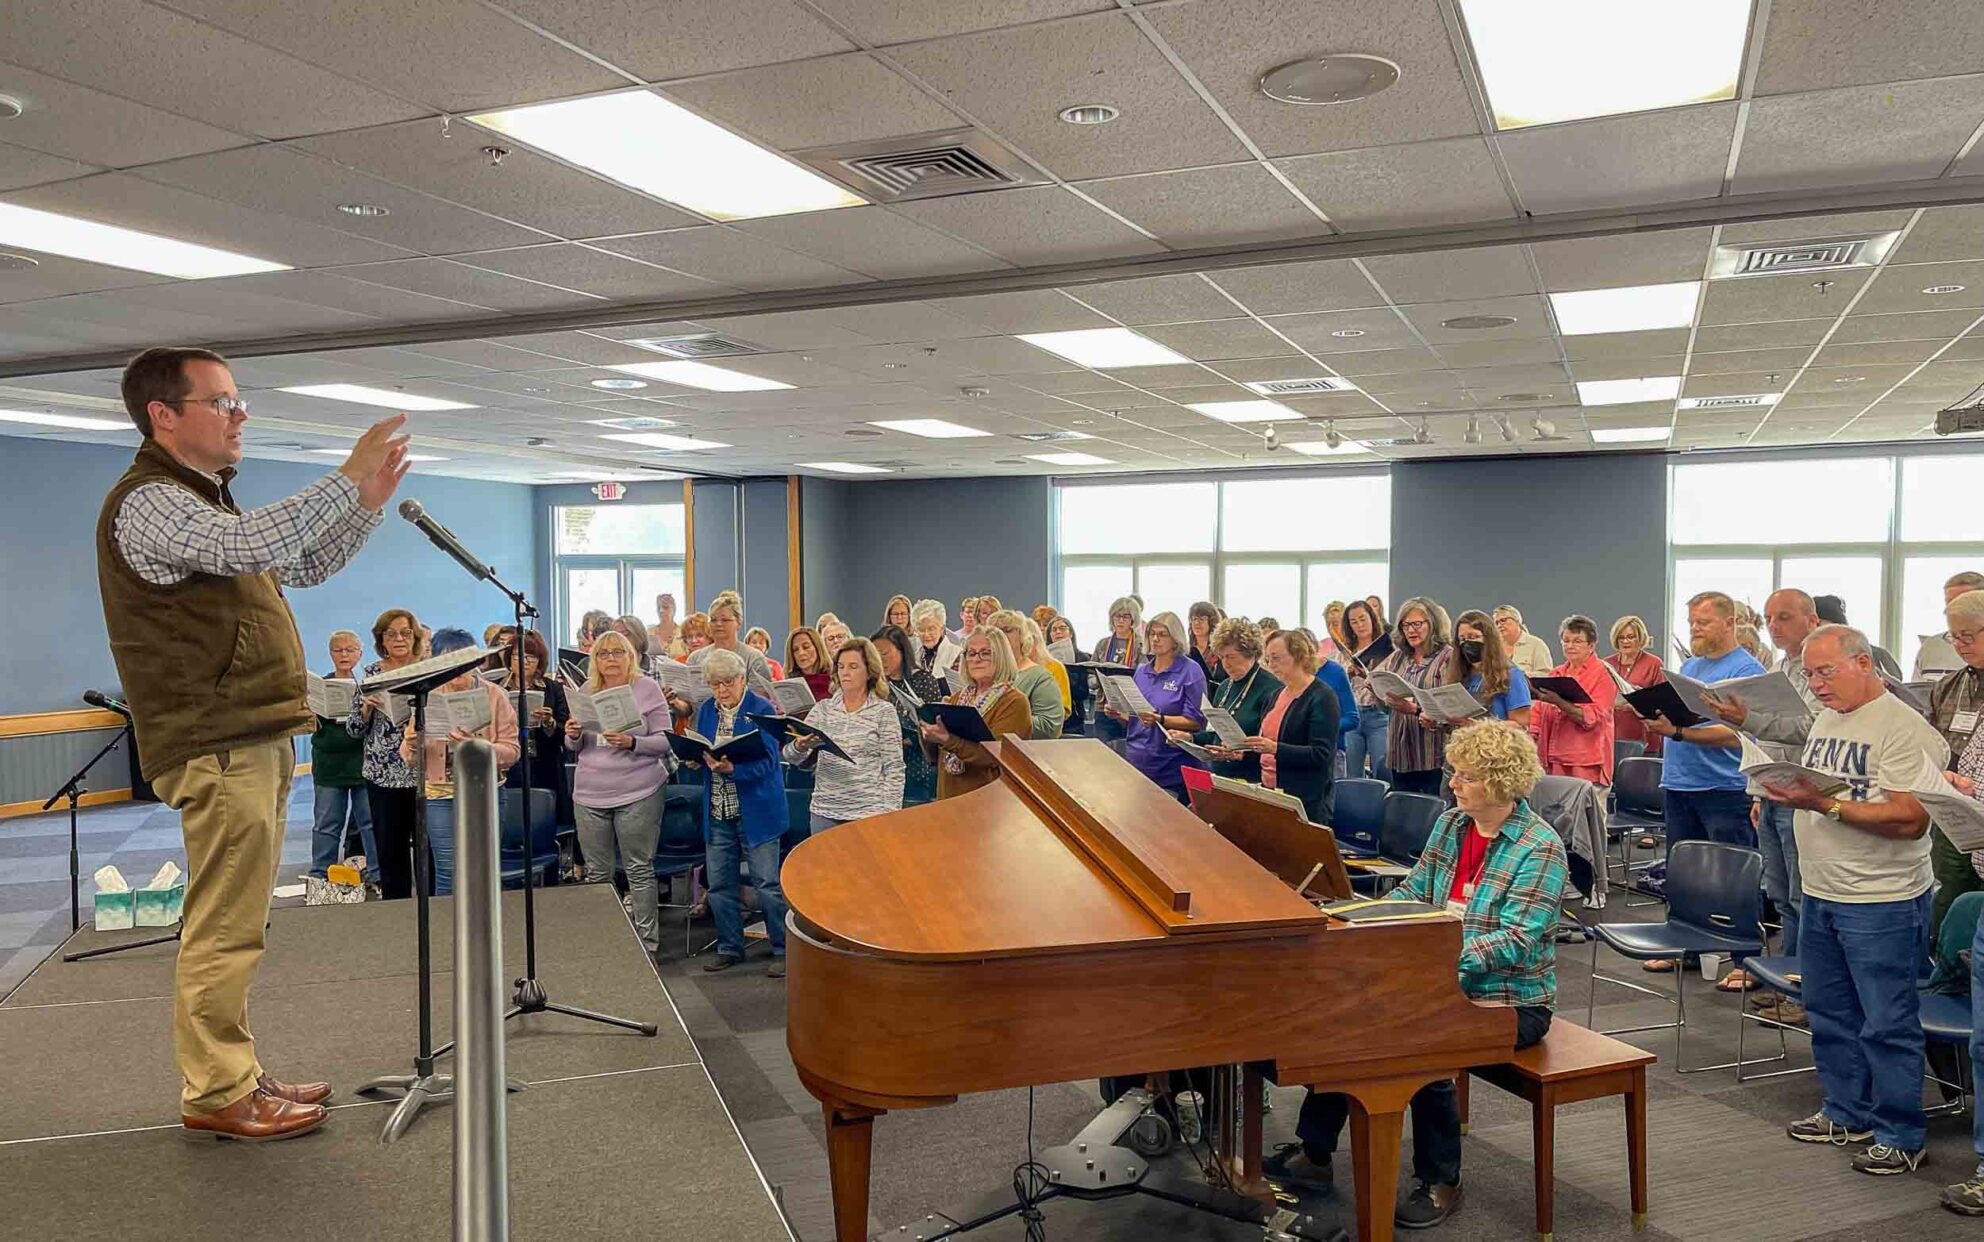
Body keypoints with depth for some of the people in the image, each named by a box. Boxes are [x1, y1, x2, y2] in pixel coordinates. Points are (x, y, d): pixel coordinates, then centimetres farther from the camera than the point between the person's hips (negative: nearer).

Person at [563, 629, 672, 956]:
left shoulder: (647, 688, -1)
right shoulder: (586, 692, 11)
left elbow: (664, 741, -4)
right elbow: (575, 749, 17)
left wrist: (632, 743, -21)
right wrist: (573, 736, -6)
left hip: (638, 793, -4)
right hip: (590, 794, 4)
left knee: (639, 869, 0)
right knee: (596, 872, 9)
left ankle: (647, 941, 9)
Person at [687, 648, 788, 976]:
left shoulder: (762, 709, -9)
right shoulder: (706, 710, 9)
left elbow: (766, 762, -15)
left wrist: (732, 768, -30)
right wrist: (697, 758, -7)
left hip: (755, 810, -5)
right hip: (717, 810, 6)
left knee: (767, 883, -2)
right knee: (720, 884, 10)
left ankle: (783, 950, 9)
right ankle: (729, 948, 25)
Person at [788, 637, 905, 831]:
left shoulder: (884, 711, 0)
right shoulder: (823, 708, 9)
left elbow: (893, 767, -2)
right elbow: (791, 756, 2)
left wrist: (889, 813, -9)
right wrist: (799, 747, -21)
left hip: (869, 812, -3)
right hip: (825, 811, 3)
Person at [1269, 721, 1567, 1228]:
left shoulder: (1540, 847, -15)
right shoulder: (1450, 825, 7)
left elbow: (1517, 940, -24)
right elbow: (1412, 893, 10)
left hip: (1511, 1000, -7)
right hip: (1446, 984, 7)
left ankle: (1440, 1183, -6)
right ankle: (1313, 1153, 3)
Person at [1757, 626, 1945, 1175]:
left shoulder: (1903, 729, -15)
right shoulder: (1825, 720, 12)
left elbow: (1910, 820, -24)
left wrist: (1825, 804, -27)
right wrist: (1788, 790, 3)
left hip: (1883, 903, -8)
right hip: (1820, 895, 9)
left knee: (1886, 1023, 1)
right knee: (1829, 1012, 17)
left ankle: (1900, 1136, 14)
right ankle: (1847, 1114, 31)